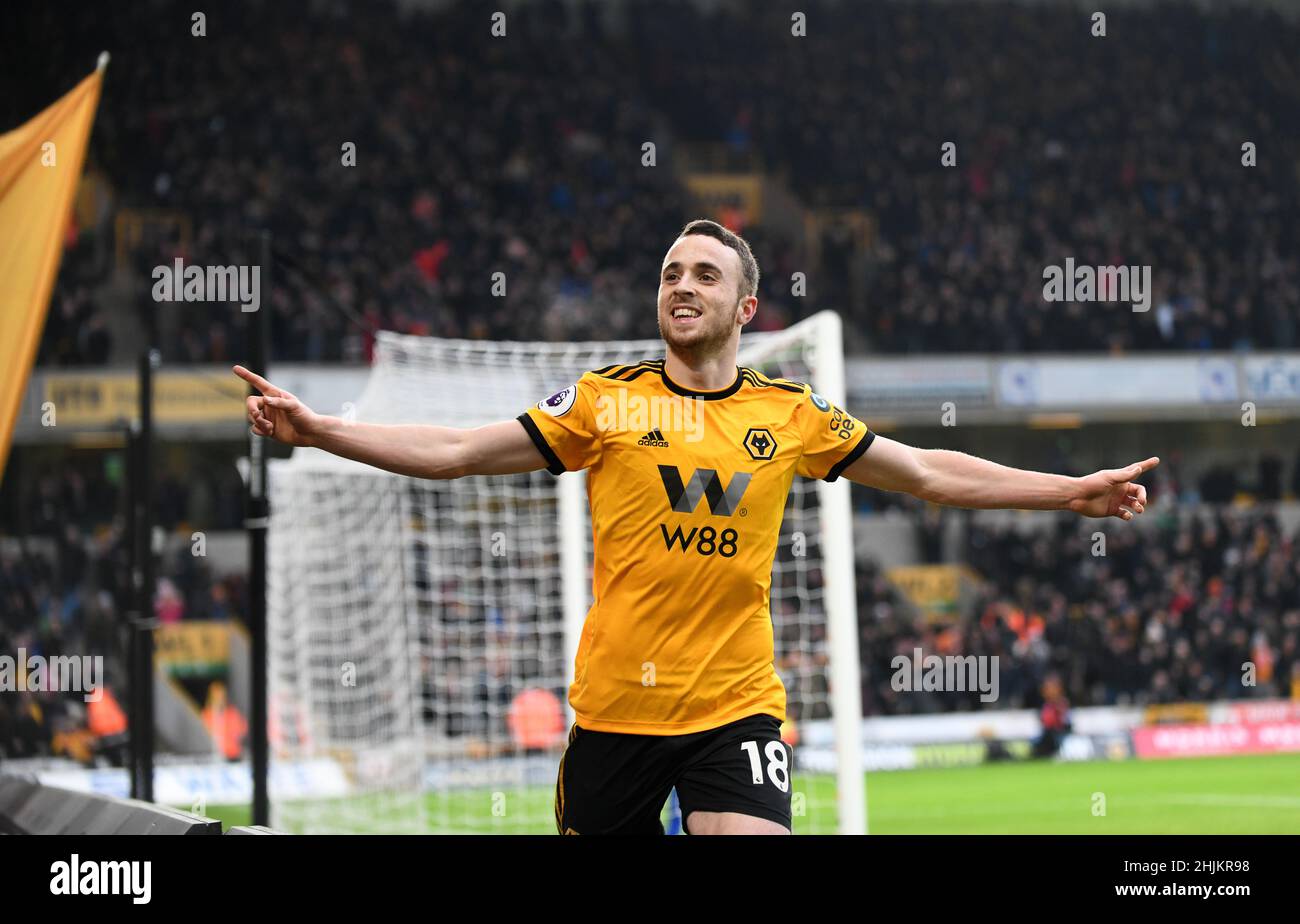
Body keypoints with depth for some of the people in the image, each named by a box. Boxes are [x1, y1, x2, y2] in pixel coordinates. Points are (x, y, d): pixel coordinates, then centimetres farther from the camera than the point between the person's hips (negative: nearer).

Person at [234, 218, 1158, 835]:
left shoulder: (791, 415, 6)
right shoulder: (606, 402, 3)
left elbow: (928, 472, 14)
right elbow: (460, 452, 2)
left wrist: (1073, 491, 14)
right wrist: (312, 428, -7)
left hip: (737, 706, 0)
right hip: (616, 705, 0)